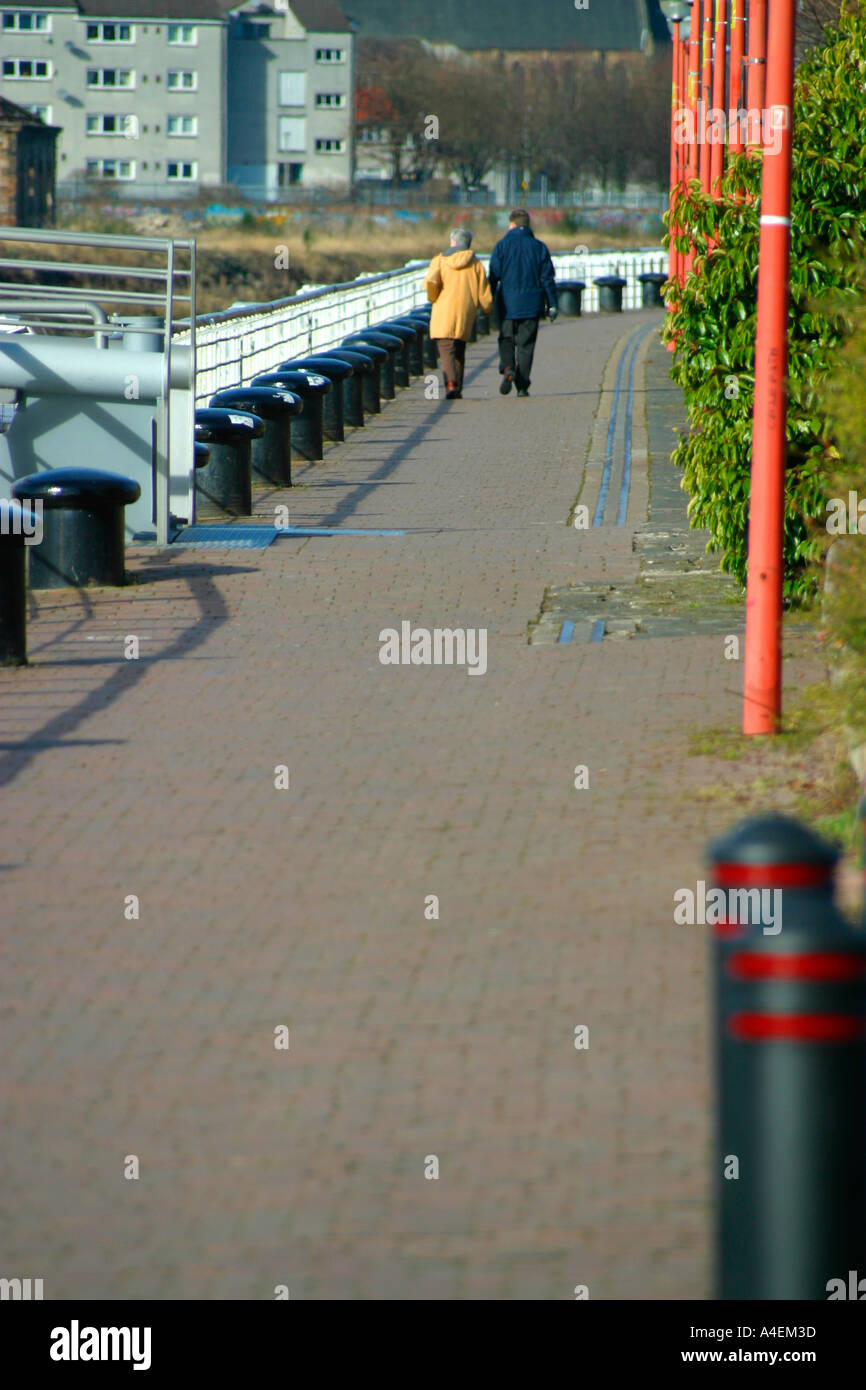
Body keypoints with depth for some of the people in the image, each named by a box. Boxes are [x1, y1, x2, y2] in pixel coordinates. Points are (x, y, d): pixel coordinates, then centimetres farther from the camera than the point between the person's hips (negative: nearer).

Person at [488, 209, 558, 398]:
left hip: (508, 304, -1)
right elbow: (548, 279, 3)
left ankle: (507, 368, -15)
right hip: (531, 304, 1)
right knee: (526, 345, 5)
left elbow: (494, 277, -4)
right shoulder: (538, 247, 4)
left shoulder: (502, 246, -2)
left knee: (506, 340, 13)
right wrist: (552, 305, 8)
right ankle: (522, 386, 1)